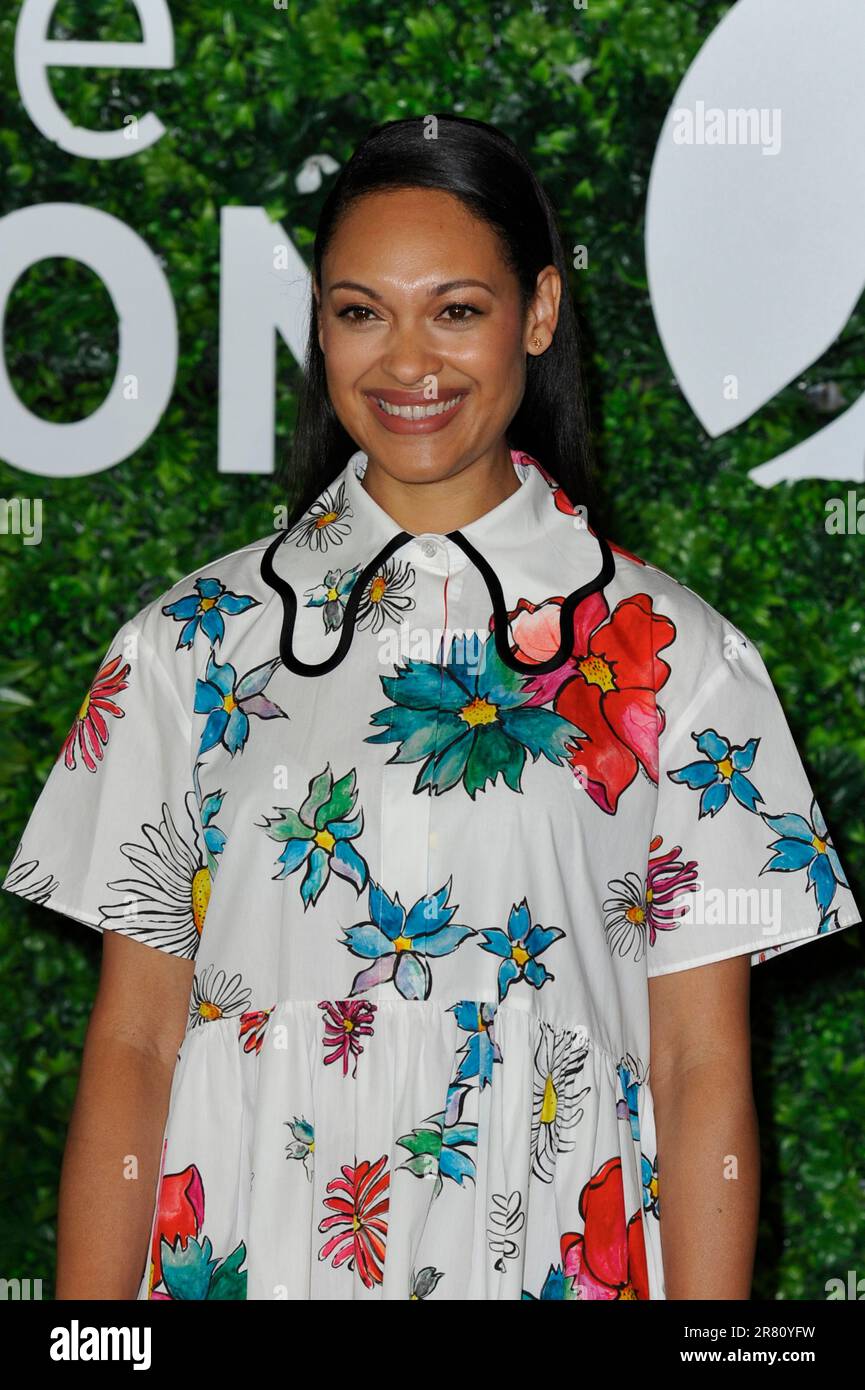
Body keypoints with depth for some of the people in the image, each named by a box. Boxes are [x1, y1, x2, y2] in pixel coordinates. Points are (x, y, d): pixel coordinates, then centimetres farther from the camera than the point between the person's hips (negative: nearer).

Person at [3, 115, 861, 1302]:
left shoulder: (673, 657, 0)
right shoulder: (195, 643, 3)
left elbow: (702, 1072, -2)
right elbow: (131, 1047, 1)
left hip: (550, 1262, -1)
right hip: (240, 1259, 1)